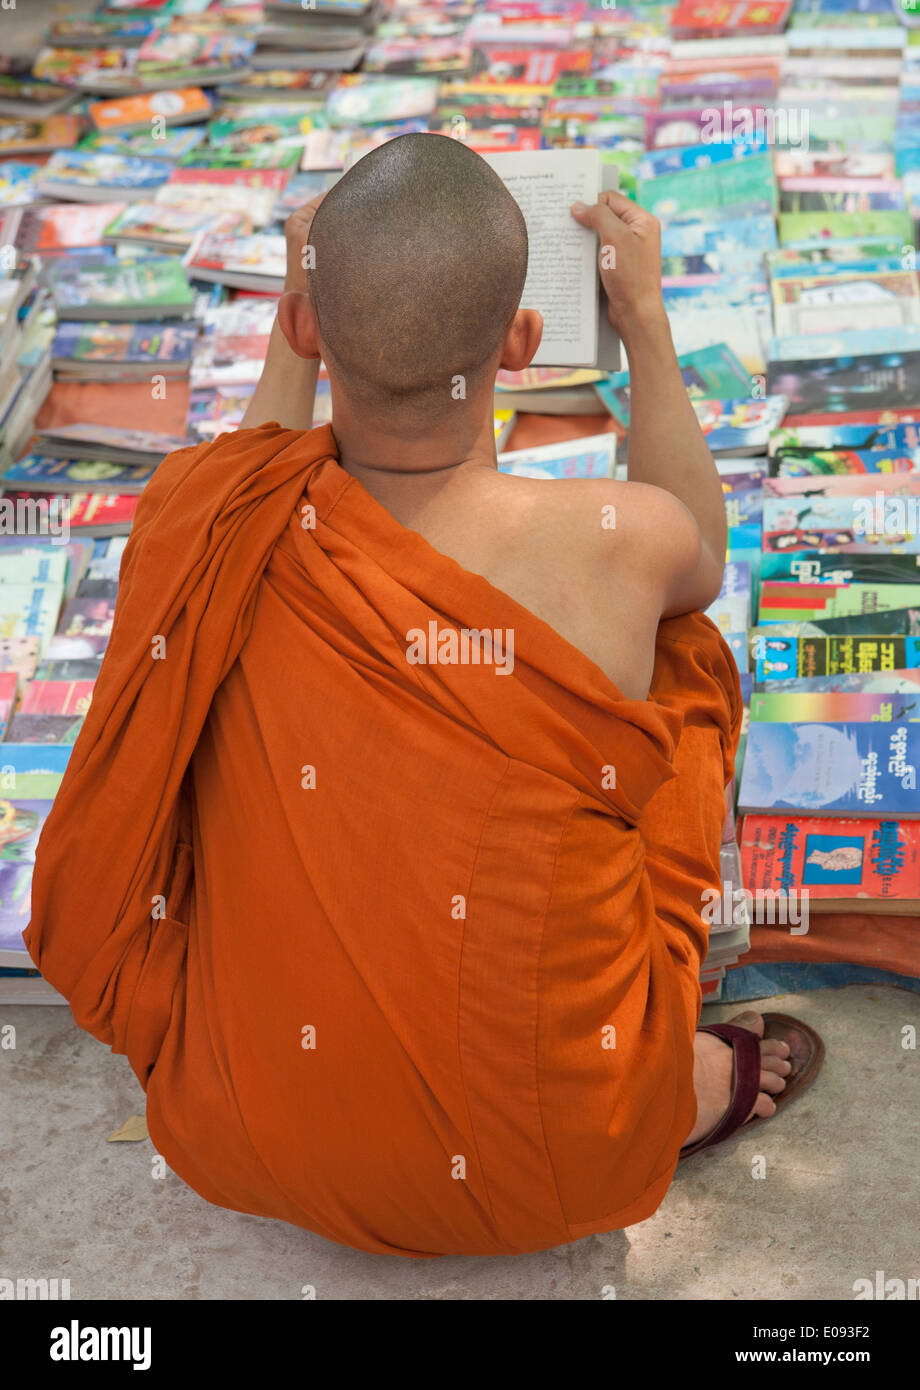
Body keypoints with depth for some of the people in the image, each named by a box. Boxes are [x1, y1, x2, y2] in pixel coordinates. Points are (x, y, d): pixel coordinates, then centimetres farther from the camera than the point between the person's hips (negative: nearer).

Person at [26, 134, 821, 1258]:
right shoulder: (620, 544, -25)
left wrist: (305, 313, 17)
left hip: (254, 1152, 3)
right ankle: (685, 1083, 29)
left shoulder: (198, 524, -19)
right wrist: (644, 315, 13)